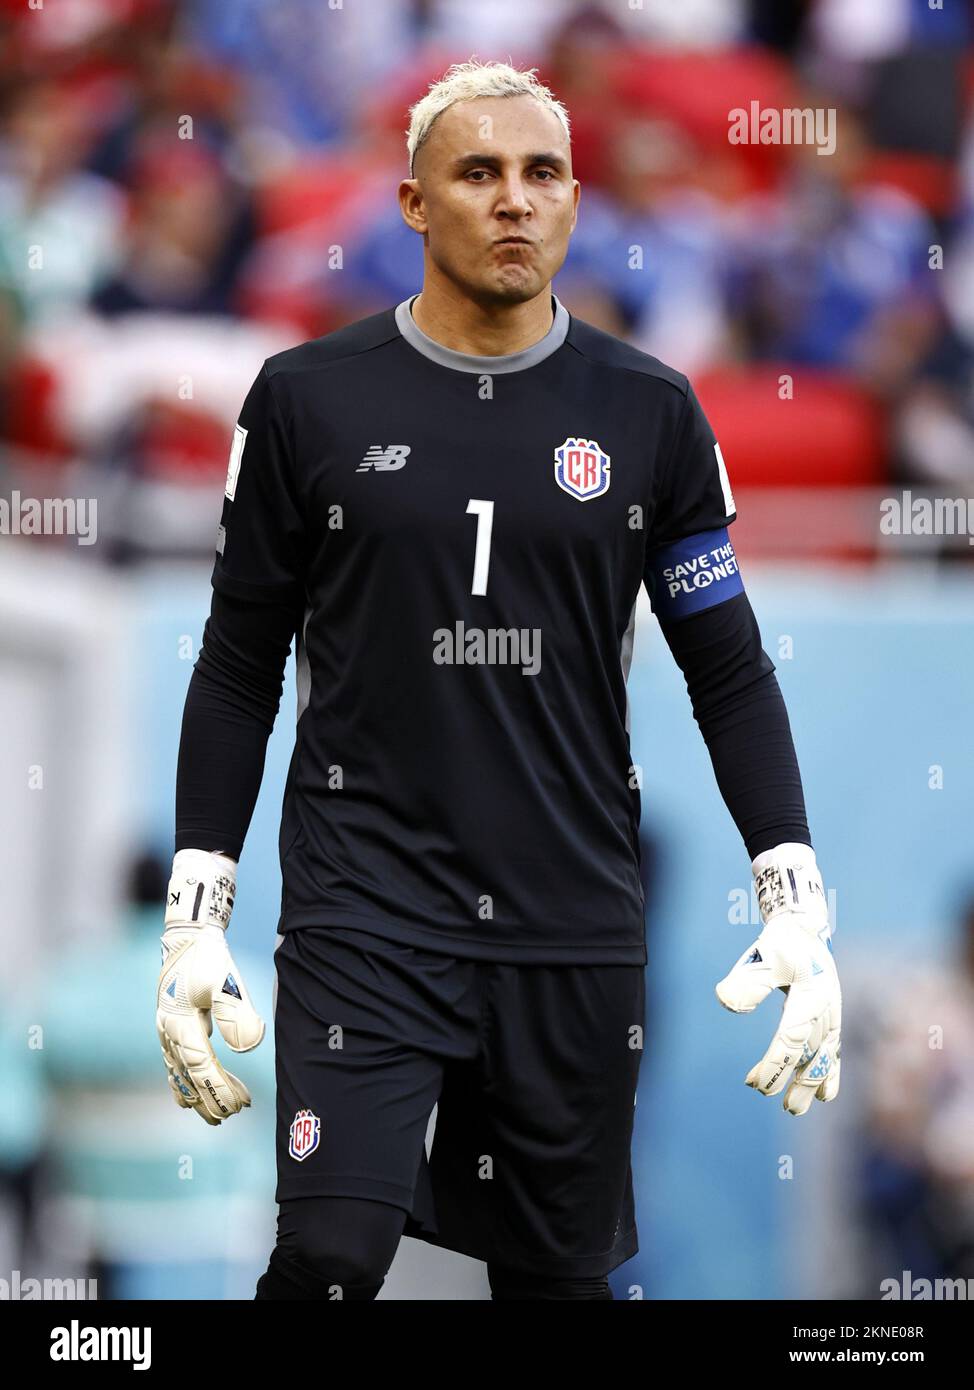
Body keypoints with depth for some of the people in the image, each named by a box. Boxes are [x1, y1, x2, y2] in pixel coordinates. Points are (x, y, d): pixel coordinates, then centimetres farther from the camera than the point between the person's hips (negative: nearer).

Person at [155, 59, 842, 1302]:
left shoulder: (646, 412, 5)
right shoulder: (312, 399, 1)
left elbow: (730, 673, 8)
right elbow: (239, 669, 6)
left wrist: (799, 911, -1)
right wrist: (195, 921, 1)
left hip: (576, 922, 2)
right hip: (366, 908, -2)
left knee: (560, 1272, 7)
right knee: (331, 1257, -18)